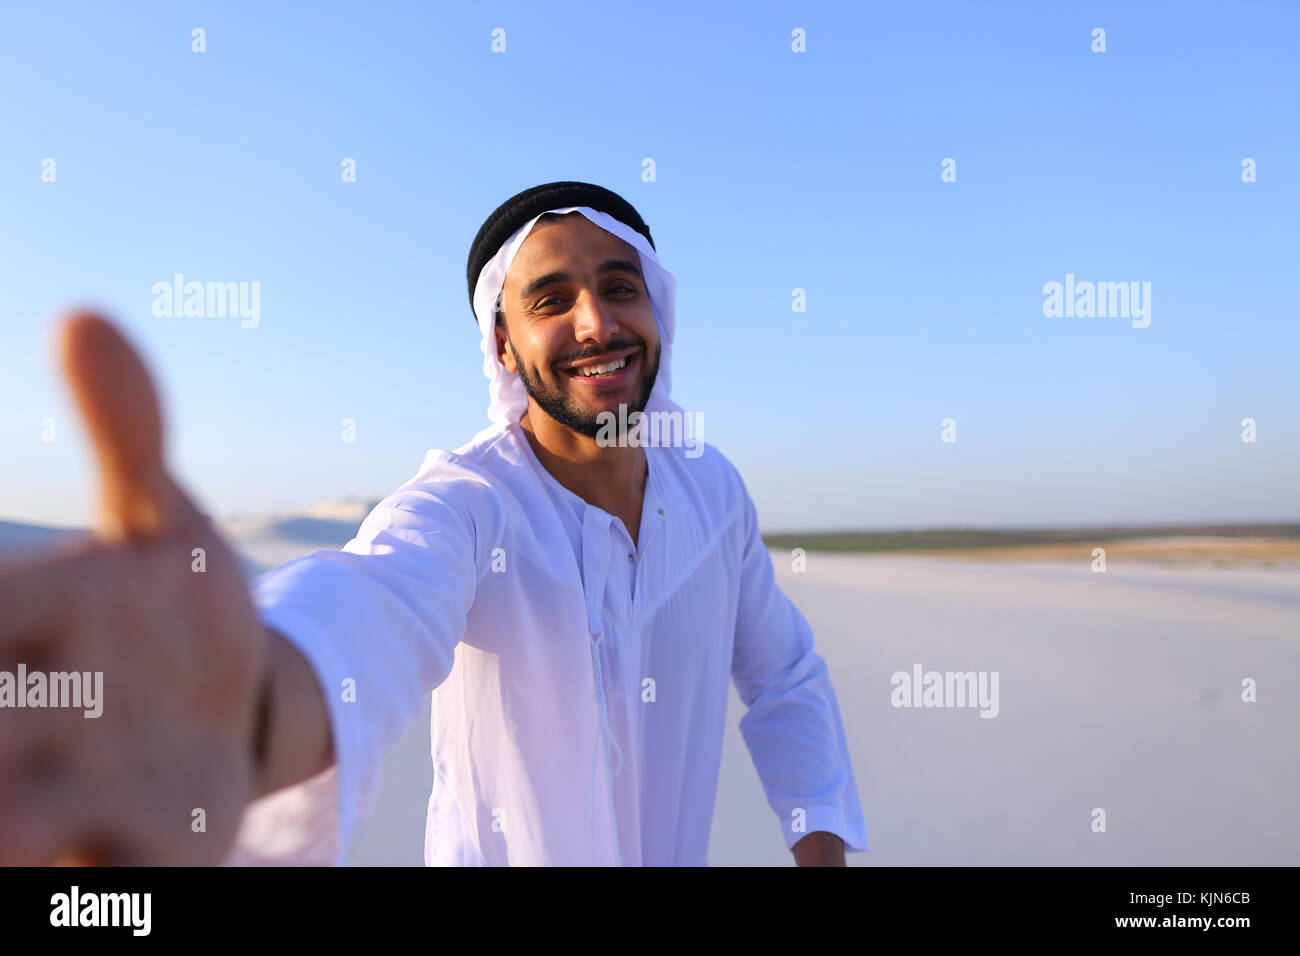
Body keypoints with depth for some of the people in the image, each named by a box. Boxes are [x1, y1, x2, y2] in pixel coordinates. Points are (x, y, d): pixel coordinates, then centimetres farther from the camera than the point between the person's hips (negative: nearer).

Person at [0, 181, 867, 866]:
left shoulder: (712, 484, -9)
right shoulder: (461, 504, -27)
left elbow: (784, 677, 2)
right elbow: (375, 612, -51)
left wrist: (822, 844, -9)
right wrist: (239, 709, -73)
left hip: (682, 852, 4)